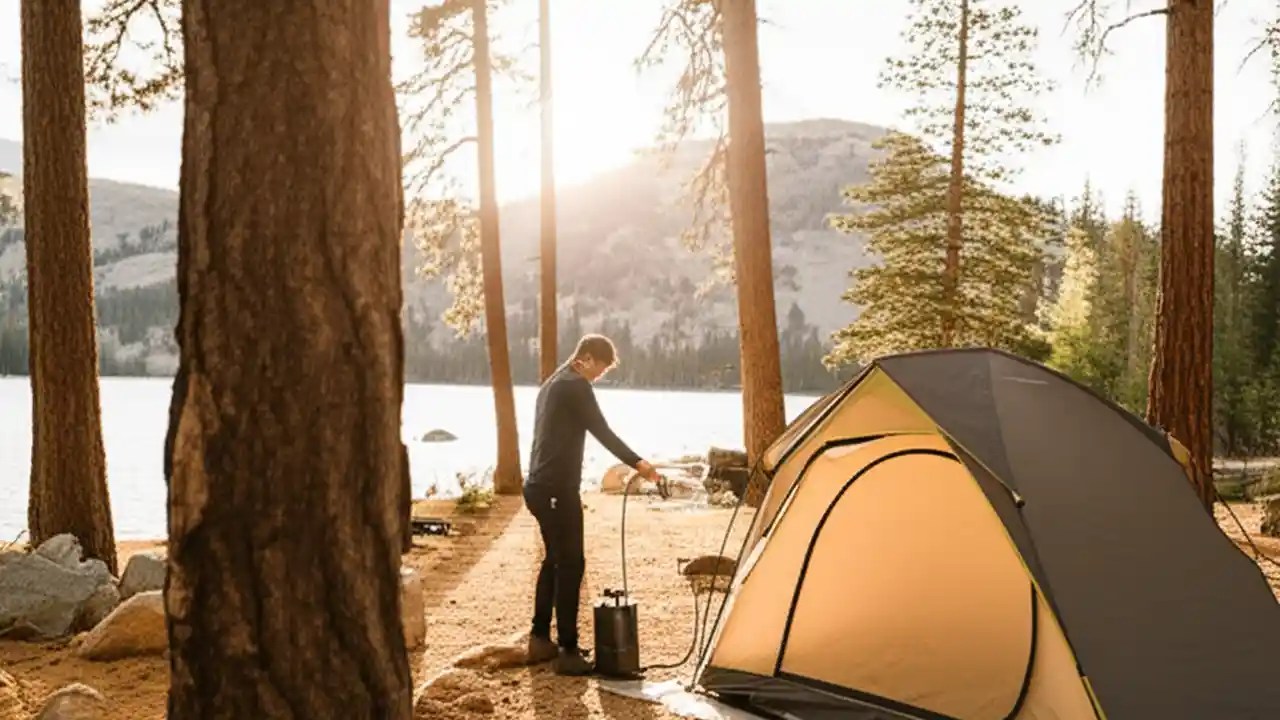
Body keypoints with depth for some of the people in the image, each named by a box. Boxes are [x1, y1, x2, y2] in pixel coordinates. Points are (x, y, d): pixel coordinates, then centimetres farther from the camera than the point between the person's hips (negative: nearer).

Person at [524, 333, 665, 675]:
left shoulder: (552, 384, 19)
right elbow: (602, 433, -19)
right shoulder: (576, 386, -12)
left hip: (539, 486, 10)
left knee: (554, 560, 18)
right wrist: (638, 463, -20)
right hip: (558, 489, -10)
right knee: (571, 564, -7)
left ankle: (540, 640, 24)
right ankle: (568, 652, -6)